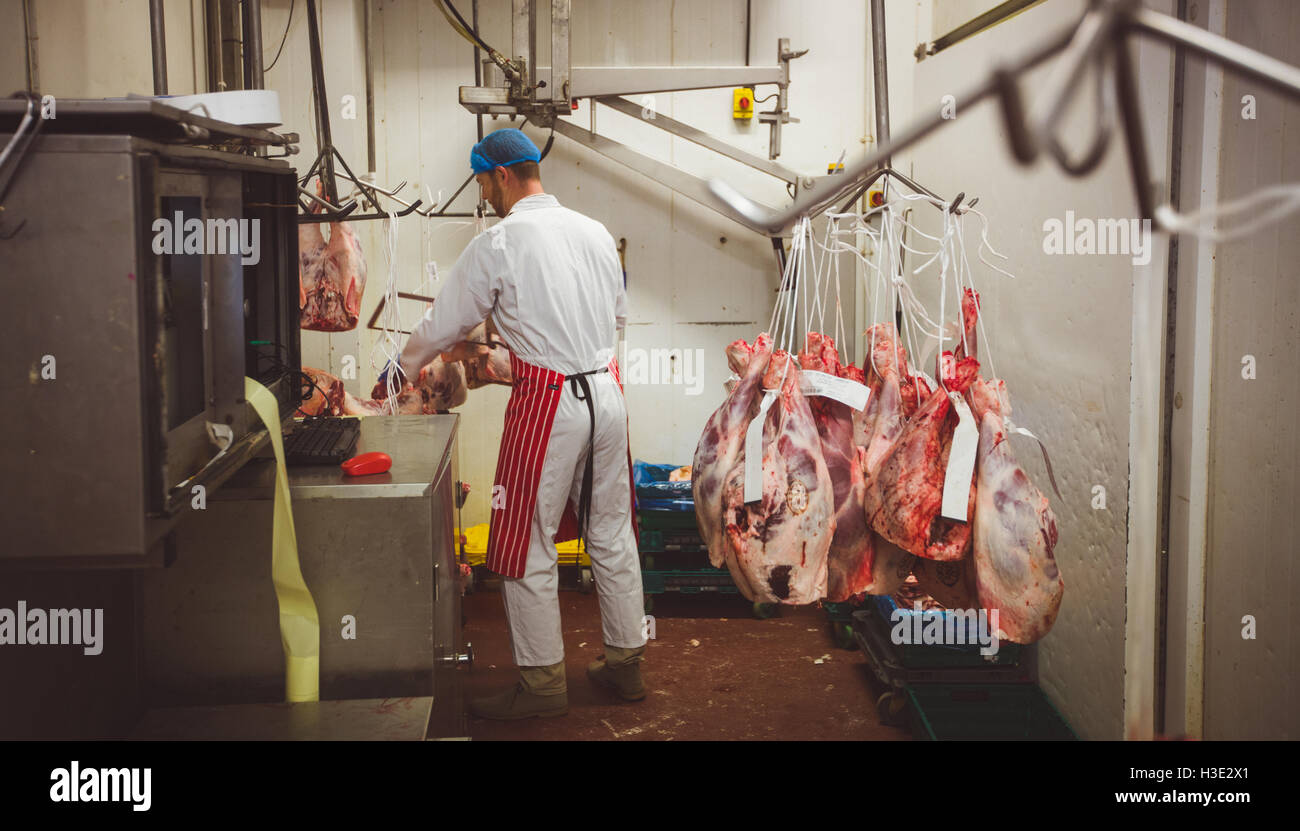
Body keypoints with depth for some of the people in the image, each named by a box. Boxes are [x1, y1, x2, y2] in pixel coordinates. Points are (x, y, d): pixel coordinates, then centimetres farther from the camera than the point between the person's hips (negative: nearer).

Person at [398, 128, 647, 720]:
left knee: (528, 548, 5)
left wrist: (405, 367, 19)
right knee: (612, 536, 16)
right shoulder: (594, 232, 8)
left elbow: (444, 324, -1)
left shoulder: (497, 244, -9)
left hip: (547, 404, -7)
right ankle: (625, 661, 27)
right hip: (606, 391, 7)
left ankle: (543, 682, 12)